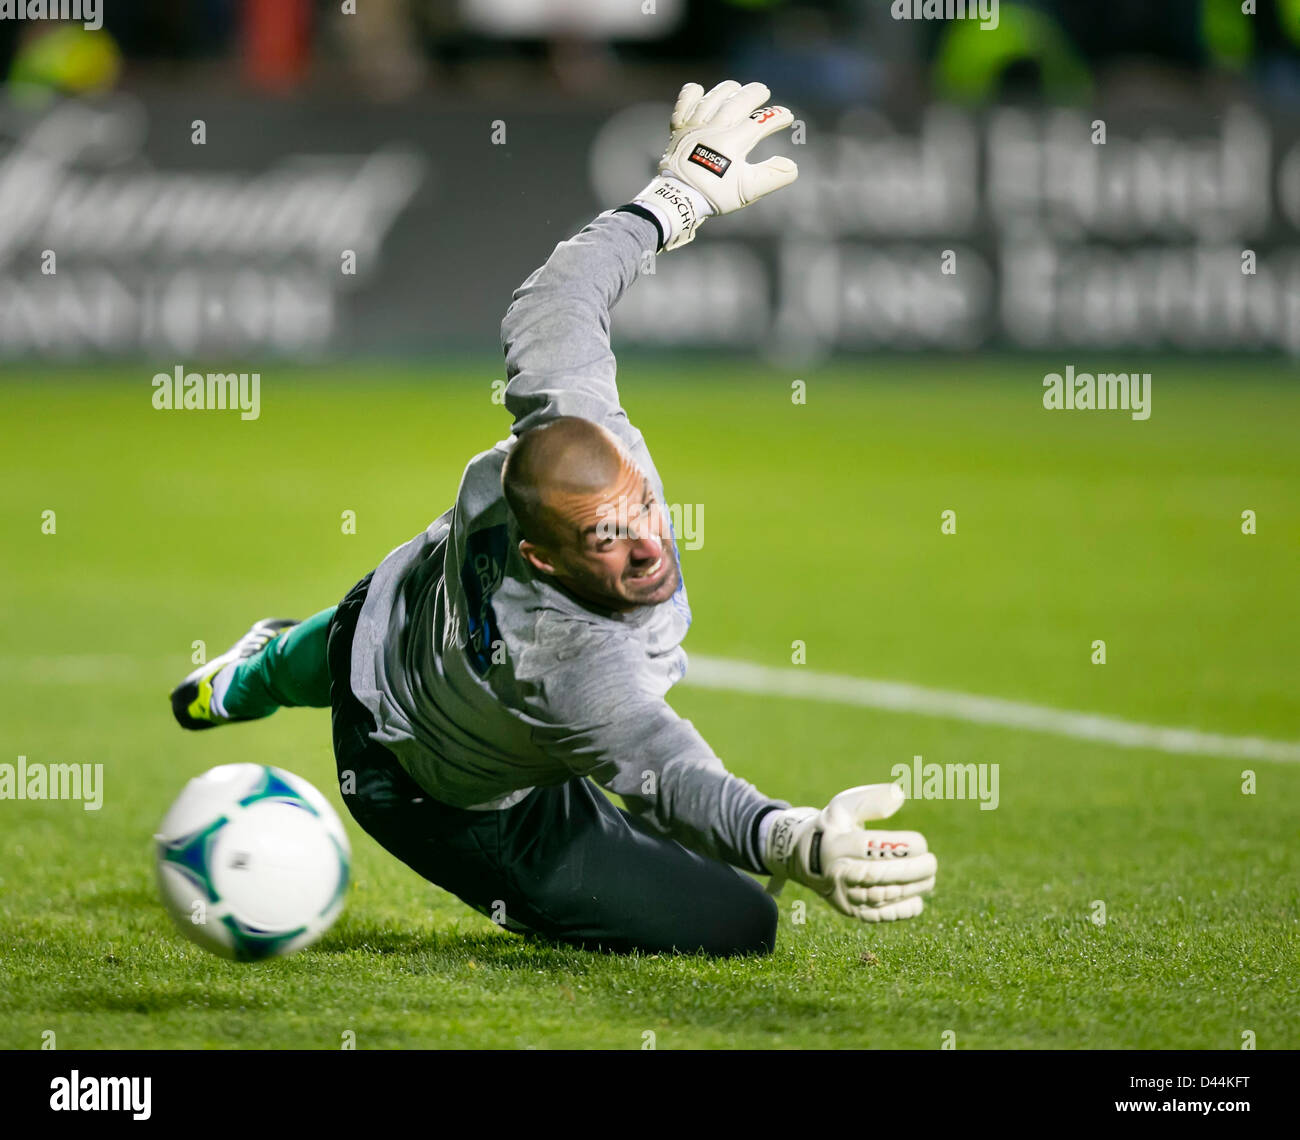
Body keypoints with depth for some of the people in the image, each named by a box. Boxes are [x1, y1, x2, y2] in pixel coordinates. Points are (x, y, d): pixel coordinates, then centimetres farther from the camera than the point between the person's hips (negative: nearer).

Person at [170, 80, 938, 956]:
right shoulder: (570, 666, -52)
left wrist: (684, 193, -8)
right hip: (451, 799, -7)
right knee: (735, 925, -13)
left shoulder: (572, 417, -35)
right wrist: (795, 842, -88)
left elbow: (551, 307, -15)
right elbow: (671, 780, -68)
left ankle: (240, 684, 79)